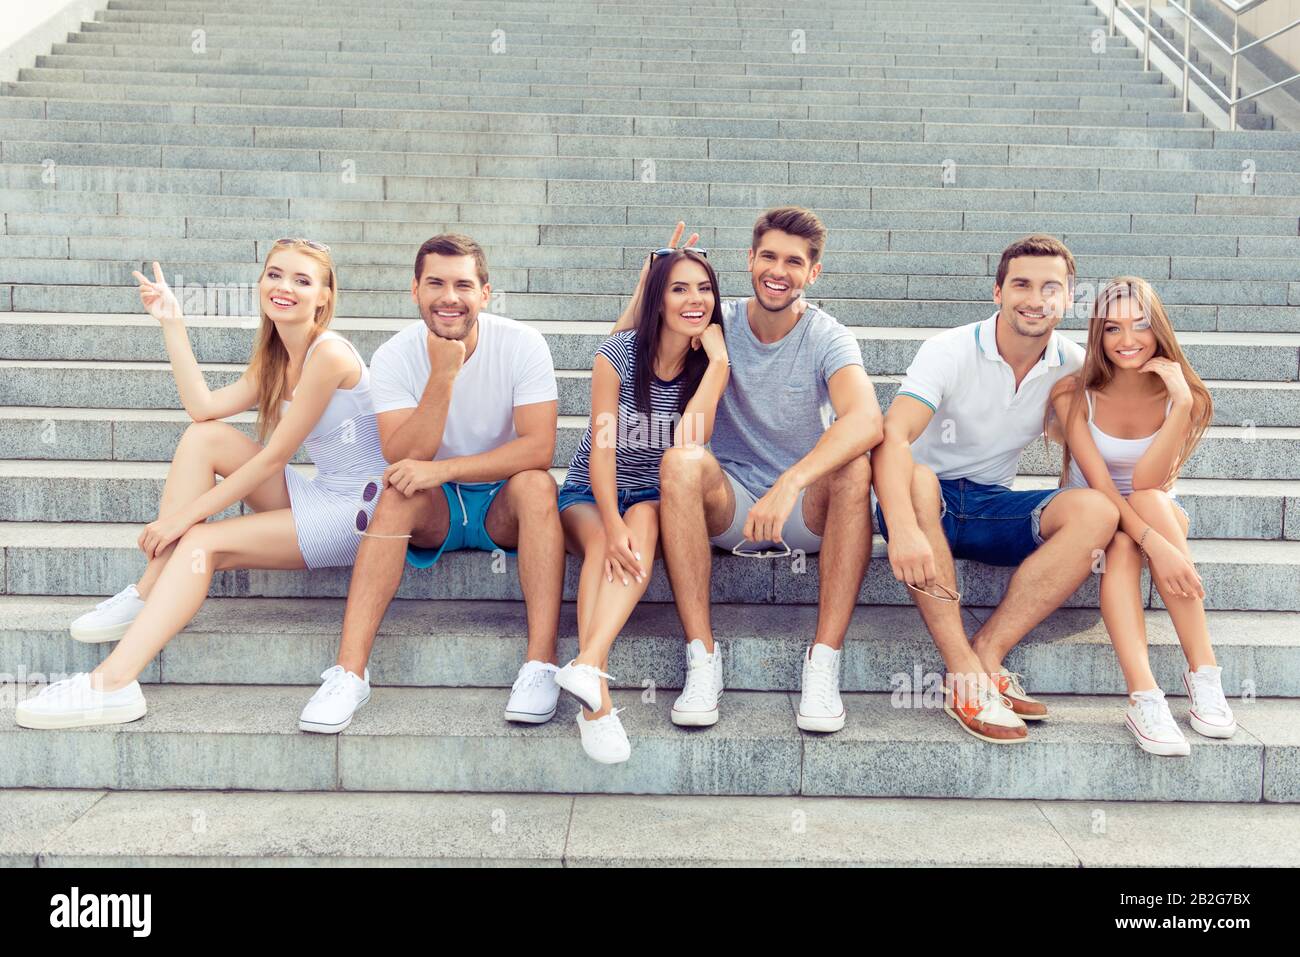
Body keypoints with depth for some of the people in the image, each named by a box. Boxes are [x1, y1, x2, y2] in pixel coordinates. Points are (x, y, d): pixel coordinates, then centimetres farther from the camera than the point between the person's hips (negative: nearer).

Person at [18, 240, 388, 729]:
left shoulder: (329, 353, -17)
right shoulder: (274, 359, 12)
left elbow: (275, 456, -17)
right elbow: (204, 407, 0)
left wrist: (187, 514, -13)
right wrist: (171, 323, -1)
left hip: (355, 510, -8)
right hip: (317, 495, 8)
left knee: (203, 543, -19)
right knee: (204, 436, -4)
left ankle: (114, 683, -20)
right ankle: (149, 592, -3)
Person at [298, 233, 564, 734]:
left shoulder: (522, 344, -14)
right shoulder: (394, 357, -10)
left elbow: (538, 448, -23)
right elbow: (402, 460, -21)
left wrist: (441, 469, -30)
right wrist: (442, 376, -31)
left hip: (503, 506, -1)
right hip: (432, 512, 1)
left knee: (536, 485, -31)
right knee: (397, 494, -30)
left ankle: (541, 663, -34)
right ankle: (349, 670, -31)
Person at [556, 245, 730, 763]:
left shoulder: (708, 363, -2)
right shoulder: (618, 353, -10)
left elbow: (691, 442, -19)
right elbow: (601, 448, -16)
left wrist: (718, 360, -21)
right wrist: (612, 526, -29)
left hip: (656, 498, 1)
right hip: (589, 493, -1)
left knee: (644, 522, -34)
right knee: (603, 544, -34)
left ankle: (587, 662, -50)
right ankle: (597, 695, -45)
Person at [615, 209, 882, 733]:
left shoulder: (828, 338, -7)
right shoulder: (720, 324, 1)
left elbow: (866, 420, -28)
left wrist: (789, 483, -42)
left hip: (806, 511, -1)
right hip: (728, 504, 1)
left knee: (854, 469, -31)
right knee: (681, 460, -30)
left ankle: (824, 661, -29)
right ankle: (702, 657, -29)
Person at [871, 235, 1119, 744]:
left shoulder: (1073, 367, 0)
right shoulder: (949, 351, -14)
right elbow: (892, 437, -30)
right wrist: (903, 529, -47)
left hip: (992, 508, 4)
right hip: (928, 503, -3)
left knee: (1097, 511, -22)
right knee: (917, 479, -38)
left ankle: (987, 654, -23)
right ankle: (965, 674, -35)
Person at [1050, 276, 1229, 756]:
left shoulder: (1182, 395, -12)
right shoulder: (1074, 396, -16)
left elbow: (1147, 483, -26)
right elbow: (1099, 485, -24)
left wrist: (1181, 404, -35)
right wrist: (1154, 544, -38)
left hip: (1162, 514, 1)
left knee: (1149, 500, -34)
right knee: (1123, 545, -35)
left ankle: (1204, 673, -35)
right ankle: (1144, 697, -46)